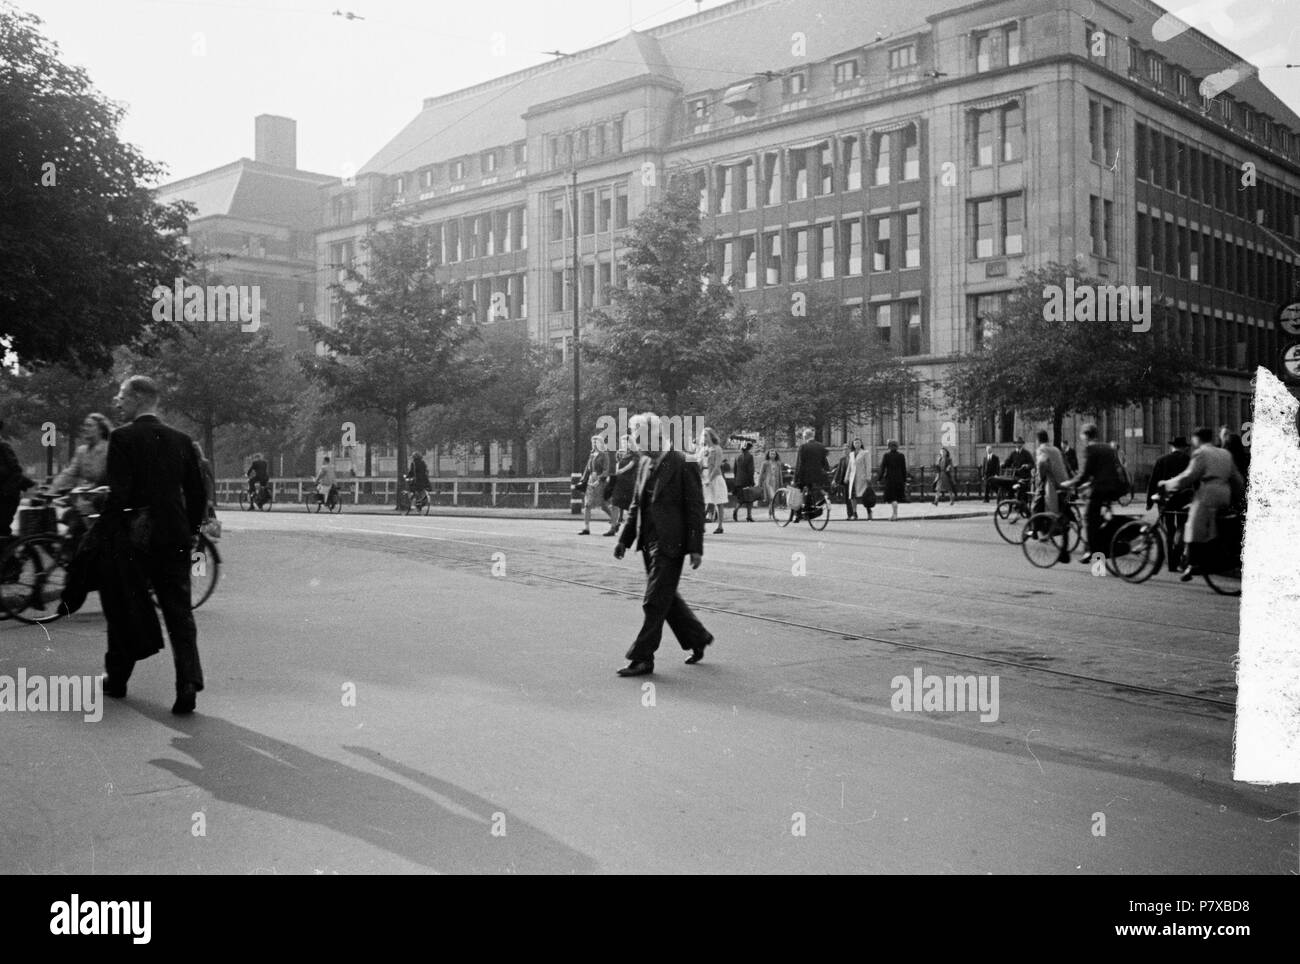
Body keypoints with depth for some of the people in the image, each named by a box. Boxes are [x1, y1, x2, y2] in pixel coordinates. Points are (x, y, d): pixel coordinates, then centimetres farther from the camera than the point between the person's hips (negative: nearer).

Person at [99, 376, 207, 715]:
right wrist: (190, 530, 16)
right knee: (179, 610, 3)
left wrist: (104, 527, -6)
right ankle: (188, 681, -10)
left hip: (134, 535, -3)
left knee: (122, 607, 13)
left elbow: (119, 492, -15)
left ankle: (117, 678, 25)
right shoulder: (181, 440, 7)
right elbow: (198, 493, 8)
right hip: (174, 537, 4)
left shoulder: (123, 437, -8)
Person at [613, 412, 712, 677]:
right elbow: (636, 505, 18)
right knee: (666, 597, 16)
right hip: (649, 542, 8)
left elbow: (695, 507, -12)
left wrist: (696, 548, -14)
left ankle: (642, 659, 3)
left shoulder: (682, 464, -13)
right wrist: (625, 539, 14)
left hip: (669, 543, -8)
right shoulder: (644, 463, 10)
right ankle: (697, 638, 34)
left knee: (655, 602, -4)